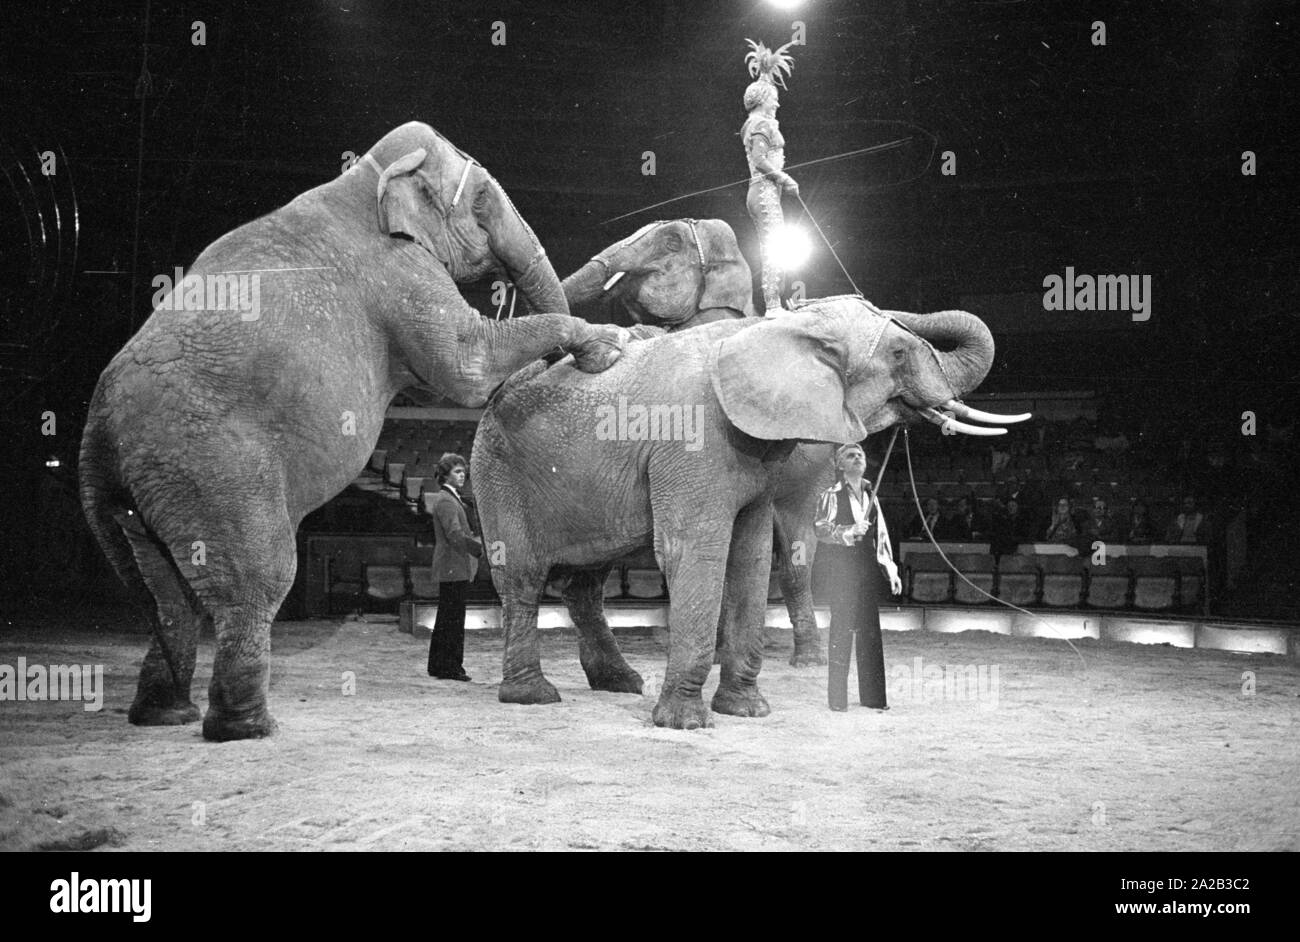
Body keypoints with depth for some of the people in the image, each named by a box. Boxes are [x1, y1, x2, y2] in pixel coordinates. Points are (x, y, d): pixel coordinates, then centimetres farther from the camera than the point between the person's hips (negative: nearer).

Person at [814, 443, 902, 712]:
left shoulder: (870, 496, 18)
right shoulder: (831, 495, 2)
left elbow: (882, 535, 19)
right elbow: (820, 528, -8)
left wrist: (891, 569, 14)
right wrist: (849, 531, -20)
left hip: (868, 568, 5)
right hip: (843, 568, -5)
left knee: (871, 630, 5)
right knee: (842, 630, -7)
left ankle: (872, 695, 11)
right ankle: (837, 697, -2)